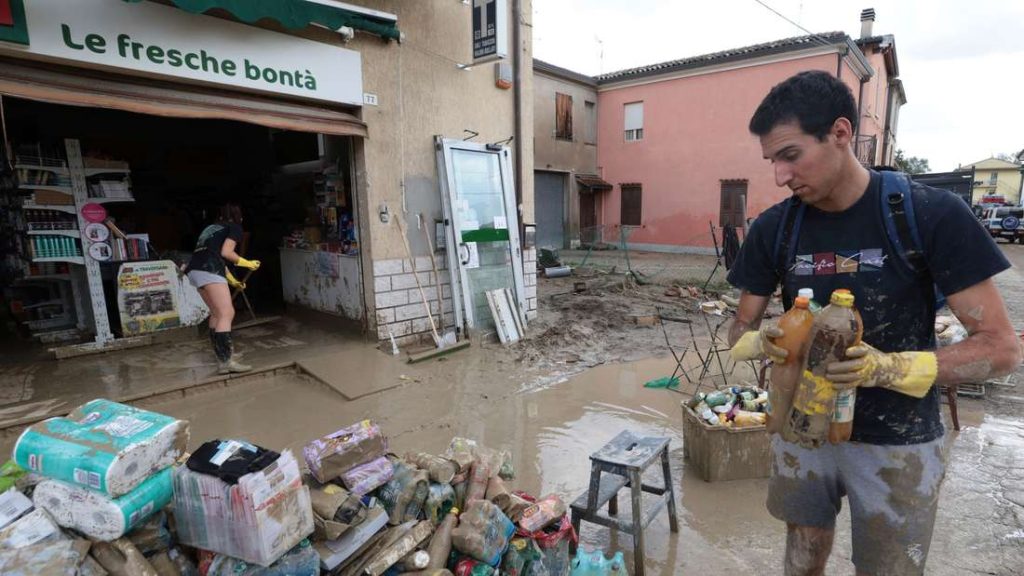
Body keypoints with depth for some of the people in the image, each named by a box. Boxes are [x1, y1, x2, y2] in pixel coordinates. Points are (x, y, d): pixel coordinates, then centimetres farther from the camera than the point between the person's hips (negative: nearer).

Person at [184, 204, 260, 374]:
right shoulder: (235, 227, 9)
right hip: (209, 270, -9)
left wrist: (233, 281, 41)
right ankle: (226, 362, -21)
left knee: (217, 314, 18)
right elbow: (226, 252, -7)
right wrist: (246, 263, 8)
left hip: (195, 269, 9)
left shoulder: (213, 227, 32)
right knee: (226, 314, -13)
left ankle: (222, 354, 22)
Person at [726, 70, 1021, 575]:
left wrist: (891, 368, -29)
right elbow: (741, 331, 1)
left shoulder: (933, 215, -15)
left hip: (896, 444, -2)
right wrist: (762, 343, -22)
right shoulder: (774, 227, -6)